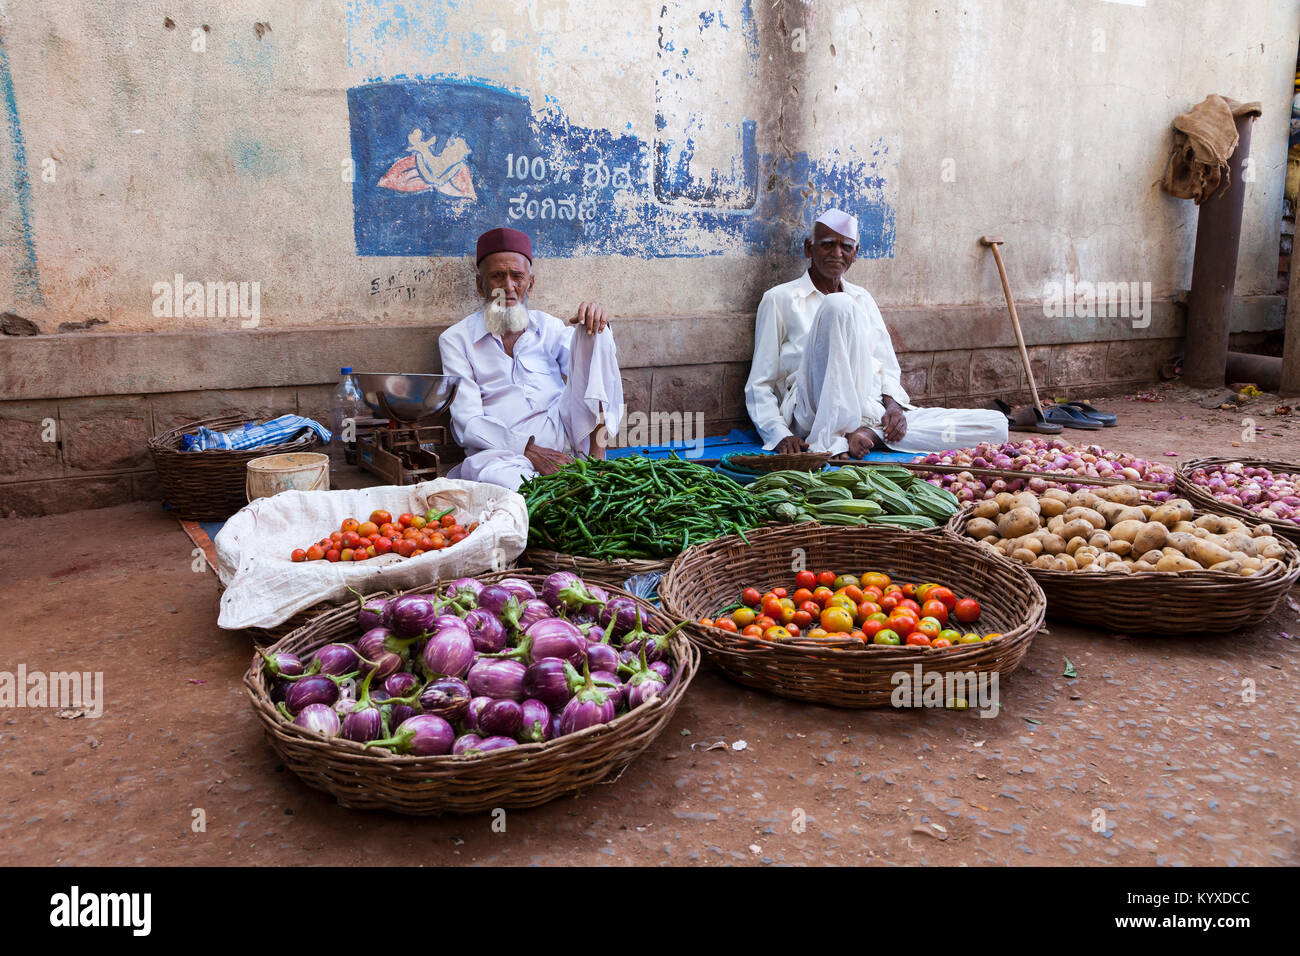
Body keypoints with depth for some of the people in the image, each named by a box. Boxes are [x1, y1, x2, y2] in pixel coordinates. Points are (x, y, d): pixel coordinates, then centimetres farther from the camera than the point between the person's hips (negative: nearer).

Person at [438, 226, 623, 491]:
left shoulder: (549, 327, 21)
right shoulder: (456, 339, 9)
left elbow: (590, 375, 8)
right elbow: (467, 424, -1)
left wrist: (596, 325, -12)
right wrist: (528, 451, -17)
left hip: (566, 435, 4)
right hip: (503, 451, -4)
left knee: (590, 332, -10)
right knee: (492, 476, -42)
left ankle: (597, 447, -18)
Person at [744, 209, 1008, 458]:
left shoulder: (862, 298, 26)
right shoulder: (780, 299, 10)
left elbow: (888, 367, 21)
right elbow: (760, 384, 5)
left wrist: (893, 404, -2)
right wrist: (780, 434, -13)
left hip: (875, 413, 6)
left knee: (995, 425, -12)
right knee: (838, 304, -27)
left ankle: (867, 433, -26)